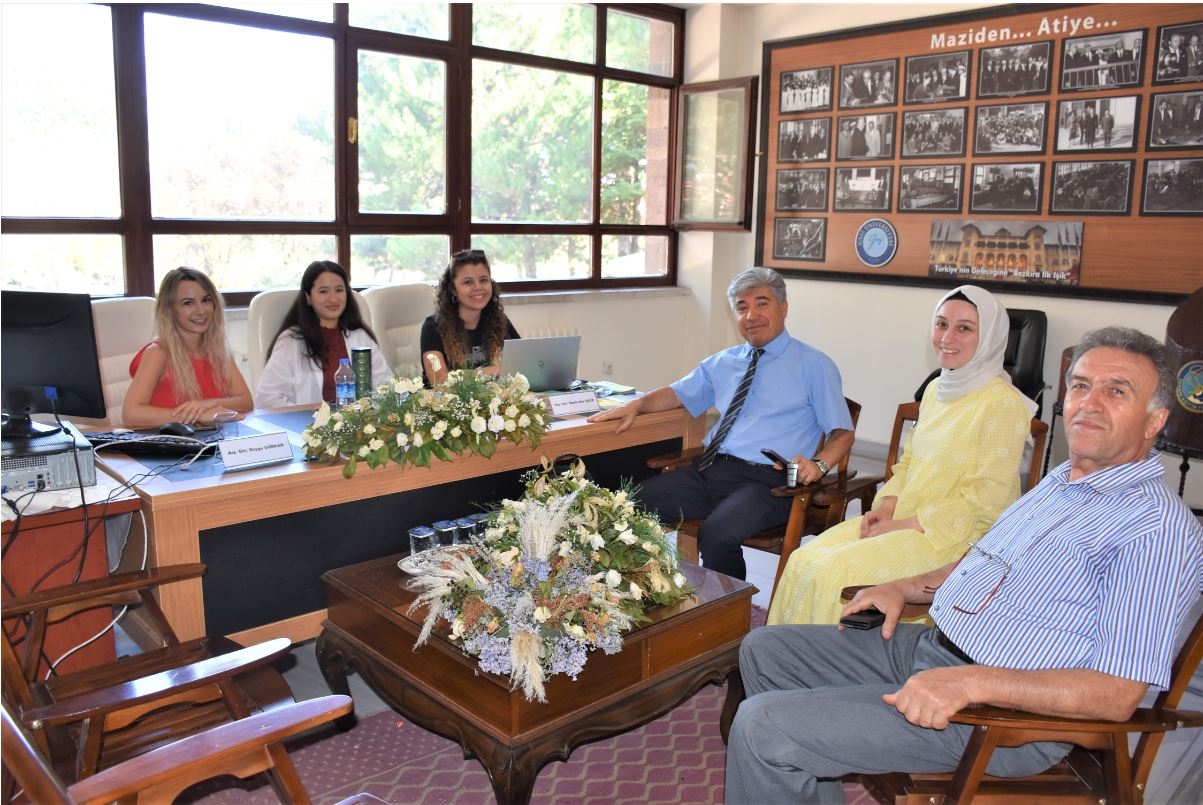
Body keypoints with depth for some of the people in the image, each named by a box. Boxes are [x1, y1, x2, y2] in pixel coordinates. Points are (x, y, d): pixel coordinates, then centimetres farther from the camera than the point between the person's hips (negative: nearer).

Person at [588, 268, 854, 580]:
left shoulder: (814, 366, 4)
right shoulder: (723, 362, 20)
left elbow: (843, 433, 1)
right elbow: (678, 393, 30)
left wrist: (818, 464, -21)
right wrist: (636, 405, 10)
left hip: (767, 479, -5)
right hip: (709, 469, 6)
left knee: (717, 533, -33)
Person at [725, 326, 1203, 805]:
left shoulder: (1158, 526, -16)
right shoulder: (1061, 480, 14)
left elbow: (1118, 694, -23)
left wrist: (970, 682, -31)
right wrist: (904, 589, 11)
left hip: (1001, 713, -9)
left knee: (762, 727, -19)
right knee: (763, 650, 10)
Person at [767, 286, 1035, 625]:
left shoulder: (1004, 403, -12)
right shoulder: (935, 390, 13)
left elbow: (988, 499, -16)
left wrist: (905, 524, -16)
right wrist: (886, 505, 0)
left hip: (957, 536, -7)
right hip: (900, 519, 7)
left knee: (834, 571, -24)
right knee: (803, 560, -11)